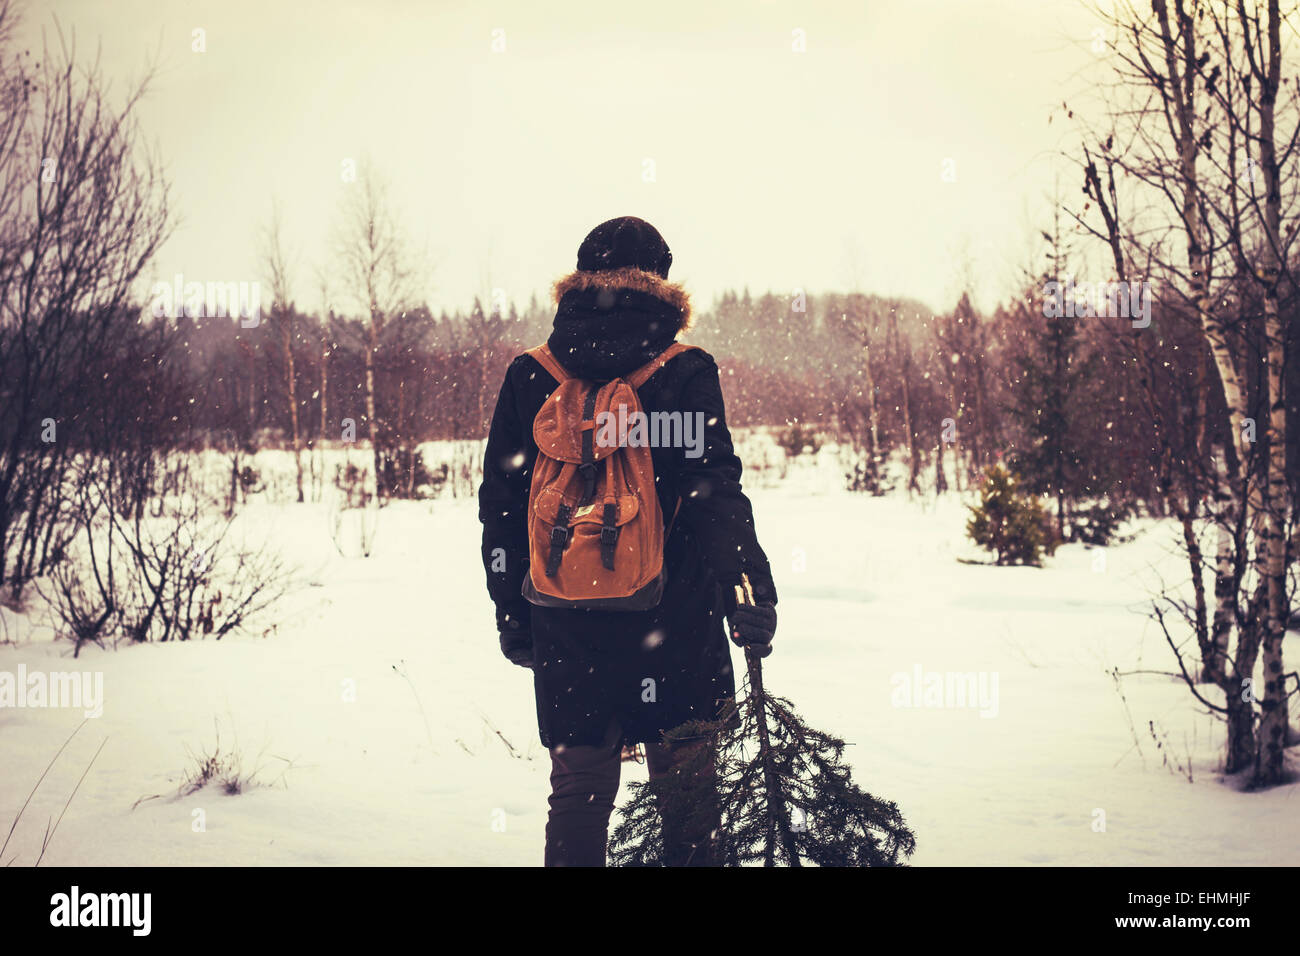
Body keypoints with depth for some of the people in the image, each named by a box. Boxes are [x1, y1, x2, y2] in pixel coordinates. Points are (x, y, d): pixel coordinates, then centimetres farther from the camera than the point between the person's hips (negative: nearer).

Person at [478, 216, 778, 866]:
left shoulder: (530, 378, 4)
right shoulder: (684, 374, -5)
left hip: (565, 629, 3)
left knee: (578, 787, 10)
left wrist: (512, 615, 14)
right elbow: (716, 493, -13)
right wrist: (750, 591, -11)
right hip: (675, 622, -2)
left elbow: (500, 507, 7)